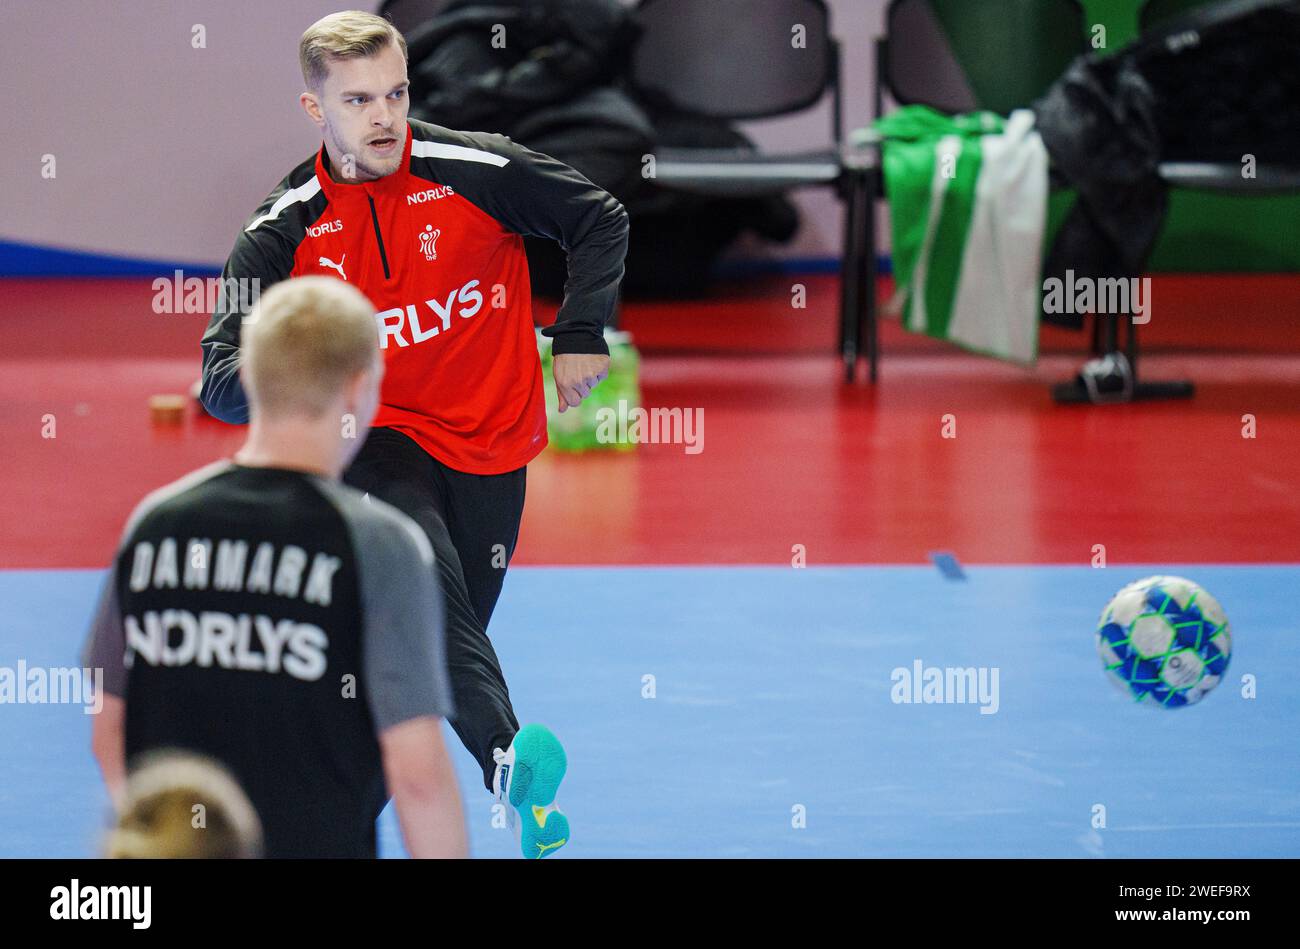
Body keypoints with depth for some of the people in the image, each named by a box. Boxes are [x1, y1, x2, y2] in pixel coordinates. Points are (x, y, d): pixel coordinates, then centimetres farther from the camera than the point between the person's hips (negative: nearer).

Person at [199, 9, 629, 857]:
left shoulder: (478, 170, -12)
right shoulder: (285, 228, -9)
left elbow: (599, 219, 1)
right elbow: (222, 373, -11)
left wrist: (581, 335, -8)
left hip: (491, 445, 2)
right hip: (379, 440, -2)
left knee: (445, 643, 10)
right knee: (425, 577, -31)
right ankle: (509, 759, -52)